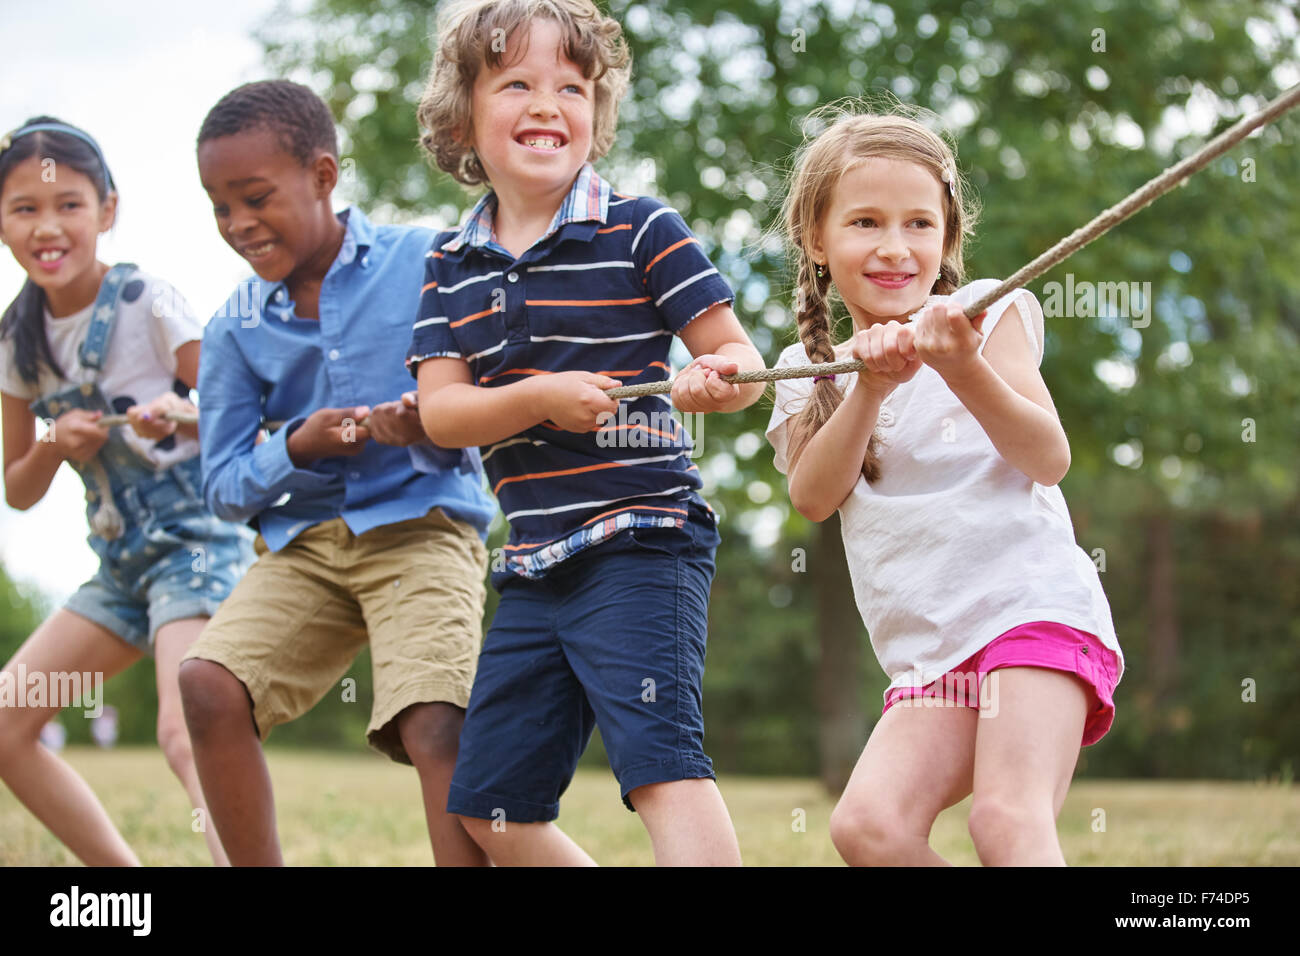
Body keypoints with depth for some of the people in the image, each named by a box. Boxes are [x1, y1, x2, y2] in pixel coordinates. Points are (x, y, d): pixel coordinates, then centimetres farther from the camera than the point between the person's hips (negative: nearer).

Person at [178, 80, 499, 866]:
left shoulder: (424, 263, -3)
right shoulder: (236, 328, 6)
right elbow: (224, 489, 8)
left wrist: (434, 429, -21)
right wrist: (295, 449, -12)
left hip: (422, 526, -3)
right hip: (304, 543, 4)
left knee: (437, 728, -25)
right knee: (208, 682, -20)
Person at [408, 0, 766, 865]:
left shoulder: (641, 231, -5)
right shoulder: (452, 267, 9)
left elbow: (743, 359, -6)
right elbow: (440, 411, -1)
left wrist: (715, 379, -29)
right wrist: (541, 399, -19)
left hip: (641, 541, -6)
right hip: (535, 565, 6)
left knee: (660, 758, -23)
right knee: (491, 808, 11)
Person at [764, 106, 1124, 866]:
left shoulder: (988, 314, 6)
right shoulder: (809, 370, 17)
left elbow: (1049, 459, -6)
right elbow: (813, 496, 1)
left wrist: (964, 370, -21)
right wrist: (870, 390, -12)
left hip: (1032, 607, -4)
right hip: (931, 655, 4)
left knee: (1007, 819, -25)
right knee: (869, 826, -17)